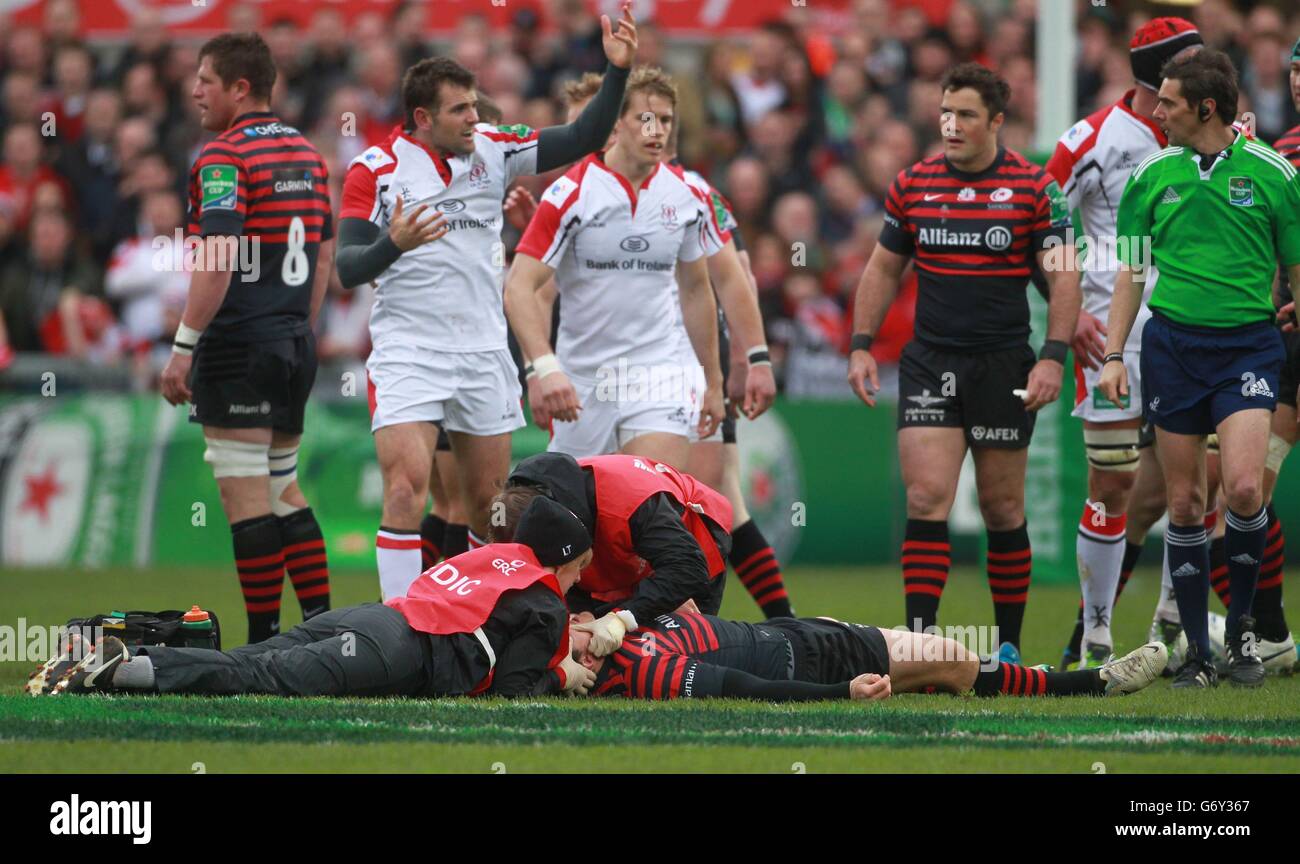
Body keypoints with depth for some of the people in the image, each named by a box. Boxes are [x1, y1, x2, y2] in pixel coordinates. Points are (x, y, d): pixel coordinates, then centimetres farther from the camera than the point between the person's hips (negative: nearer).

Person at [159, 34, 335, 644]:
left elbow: (219, 260, -22)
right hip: (295, 346, 8)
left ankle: (265, 643, -4)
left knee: (246, 497, -4)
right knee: (283, 489, 16)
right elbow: (324, 255, 17)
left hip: (239, 345, -8)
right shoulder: (306, 153, 12)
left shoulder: (223, 158, -13)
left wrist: (182, 348, -19)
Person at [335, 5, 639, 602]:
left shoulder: (491, 150, 5)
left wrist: (617, 70, -8)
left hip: (484, 352, 4)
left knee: (489, 502, 9)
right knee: (405, 490, -18)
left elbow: (581, 141, 4)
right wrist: (393, 244, -30)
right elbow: (347, 268, -10)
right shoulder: (375, 169, -6)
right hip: (407, 352, -4)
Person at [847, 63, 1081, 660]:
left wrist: (1053, 357, -12)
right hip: (929, 361, 2)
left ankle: (1009, 644, 17)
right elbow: (883, 269, 15)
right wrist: (861, 345, 7)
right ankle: (920, 637, -12)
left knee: (1003, 509, 5)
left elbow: (1064, 275, -3)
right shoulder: (912, 185, 5)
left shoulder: (1034, 187, -3)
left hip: (1004, 364, -2)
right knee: (926, 497, -10)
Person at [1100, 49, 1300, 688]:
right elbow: (1132, 271, 14)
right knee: (1184, 502, 2)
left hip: (1248, 342, -3)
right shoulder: (1153, 174, 6)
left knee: (1243, 487, -18)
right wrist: (1113, 355, 6)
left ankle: (1241, 623, 4)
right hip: (1172, 343, 3)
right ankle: (1197, 651, 10)